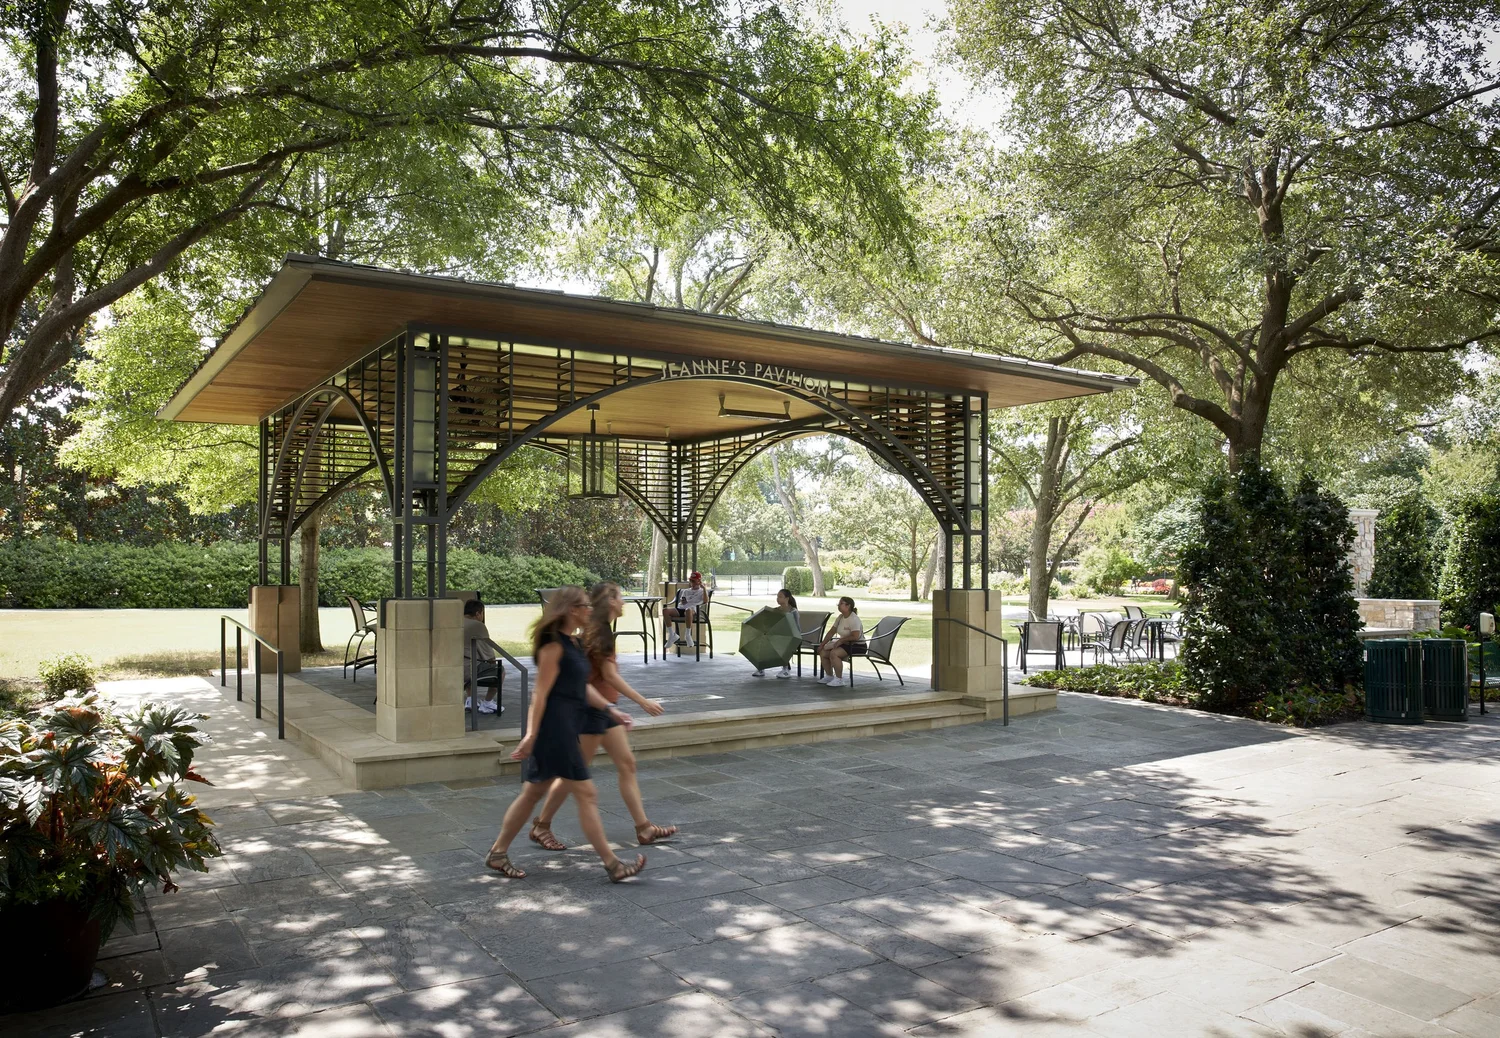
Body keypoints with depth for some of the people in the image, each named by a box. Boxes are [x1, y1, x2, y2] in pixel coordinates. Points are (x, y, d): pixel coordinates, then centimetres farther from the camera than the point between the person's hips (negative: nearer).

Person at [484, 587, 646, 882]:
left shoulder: (571, 643, 14)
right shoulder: (553, 645, -15)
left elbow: (583, 686, 20)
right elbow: (541, 693, -19)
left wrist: (610, 709, 16)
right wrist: (531, 734, -21)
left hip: (565, 728, 10)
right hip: (554, 727, -10)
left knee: (534, 792, 17)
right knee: (586, 794, -4)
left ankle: (498, 853, 27)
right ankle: (612, 865, 3)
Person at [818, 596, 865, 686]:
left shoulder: (854, 619, -19)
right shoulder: (840, 617, 8)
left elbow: (855, 637, -28)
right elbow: (831, 632, 12)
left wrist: (841, 640, -19)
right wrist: (822, 645, 7)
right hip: (845, 644, 9)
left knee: (833, 653, -29)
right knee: (823, 652, -1)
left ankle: (839, 679, -19)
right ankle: (829, 676, 13)